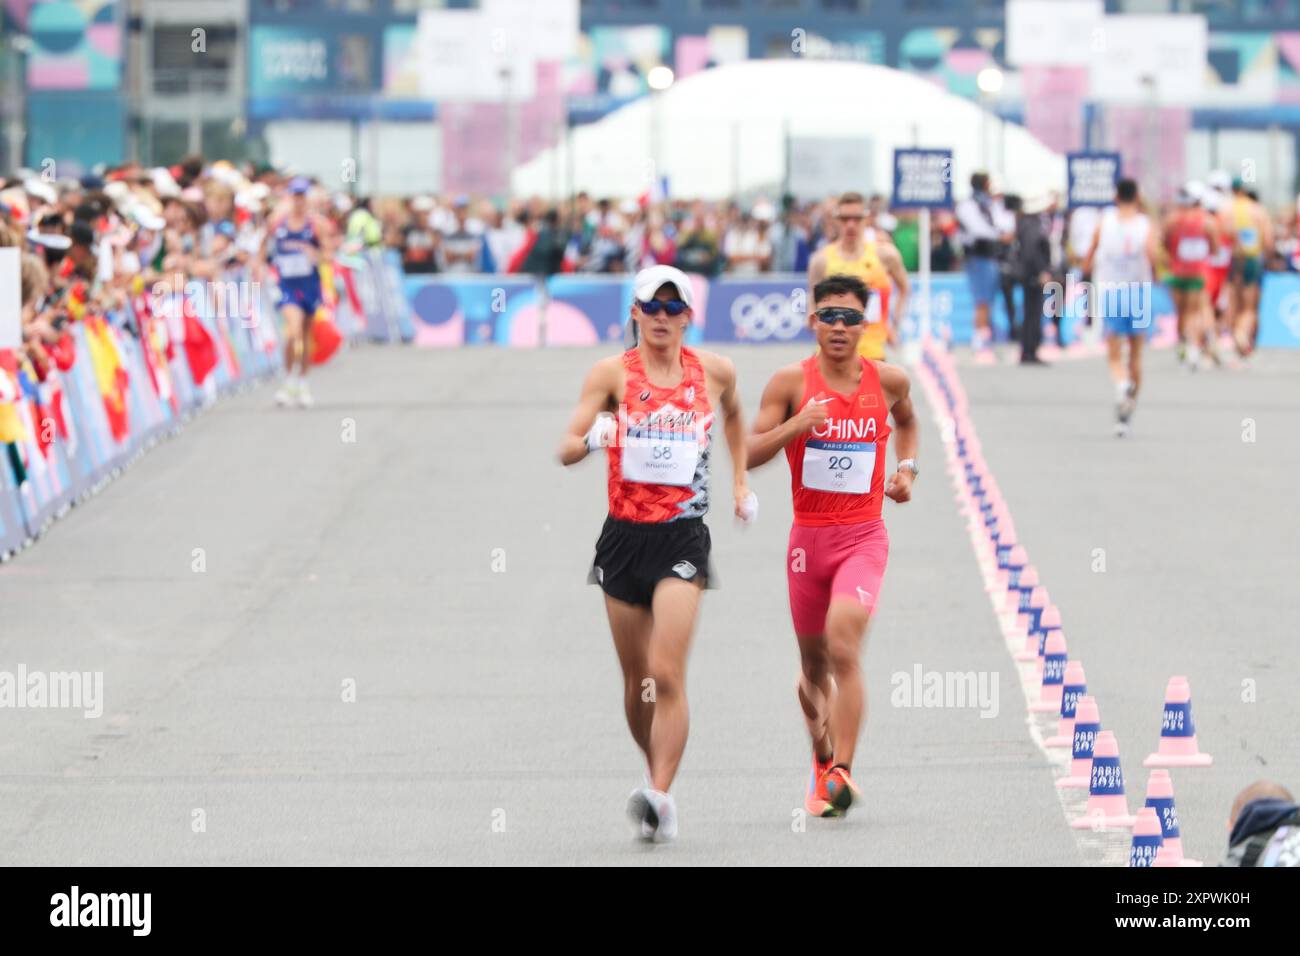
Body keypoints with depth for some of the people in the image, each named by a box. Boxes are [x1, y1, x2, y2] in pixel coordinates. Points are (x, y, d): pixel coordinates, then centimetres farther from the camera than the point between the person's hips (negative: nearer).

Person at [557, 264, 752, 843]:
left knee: (666, 674, -17)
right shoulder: (613, 373, 0)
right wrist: (592, 438, -28)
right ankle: (658, 776, 28)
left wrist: (740, 479, 23)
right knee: (636, 680, 8)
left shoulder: (714, 372, 5)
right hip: (625, 535, 1)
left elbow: (733, 415, 29)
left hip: (682, 536, -1)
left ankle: (659, 796, -24)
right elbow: (566, 451, -6)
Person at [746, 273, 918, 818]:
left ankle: (841, 775, -25)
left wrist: (907, 468, 9)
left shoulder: (888, 381, 2)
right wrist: (796, 425, -22)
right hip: (809, 537, 1)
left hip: (864, 538, -1)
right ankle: (823, 763, 38)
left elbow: (906, 420, 26)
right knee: (814, 664, 13)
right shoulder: (791, 383, -4)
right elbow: (750, 454, -7)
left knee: (843, 645, -22)